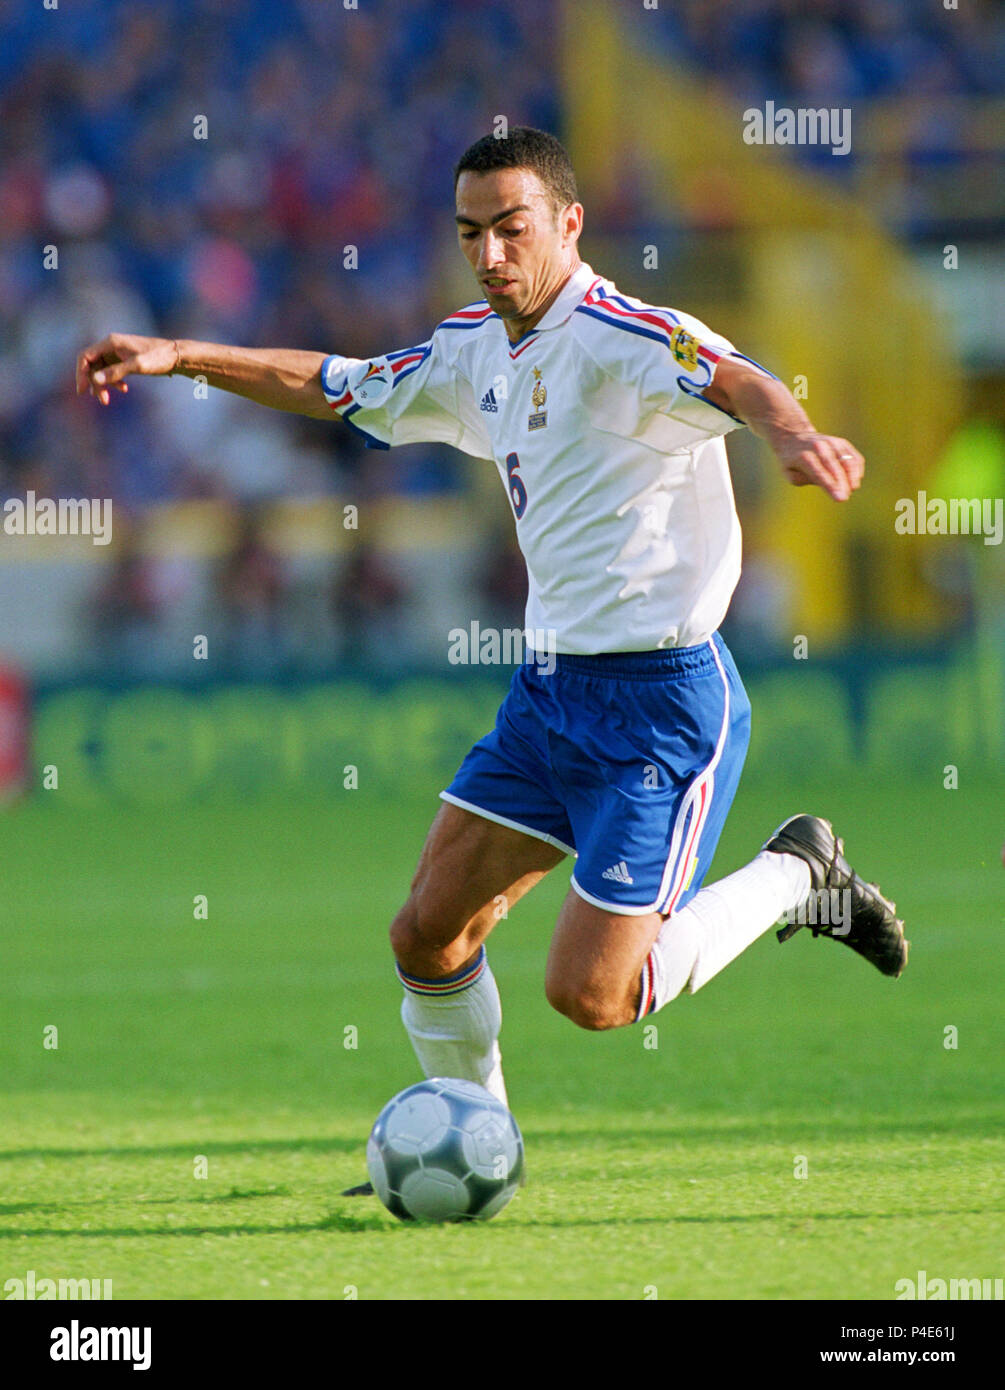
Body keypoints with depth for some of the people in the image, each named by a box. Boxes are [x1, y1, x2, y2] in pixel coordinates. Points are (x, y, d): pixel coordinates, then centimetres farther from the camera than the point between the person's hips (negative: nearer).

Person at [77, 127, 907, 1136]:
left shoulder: (616, 336, -17)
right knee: (428, 937, 5)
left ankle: (794, 878, 13)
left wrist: (790, 432, -59)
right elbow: (333, 387, 25)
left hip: (662, 697, -8)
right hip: (552, 683, 8)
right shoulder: (477, 351, 9)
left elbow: (733, 381, -37)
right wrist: (182, 357, 18)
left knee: (588, 995, -9)